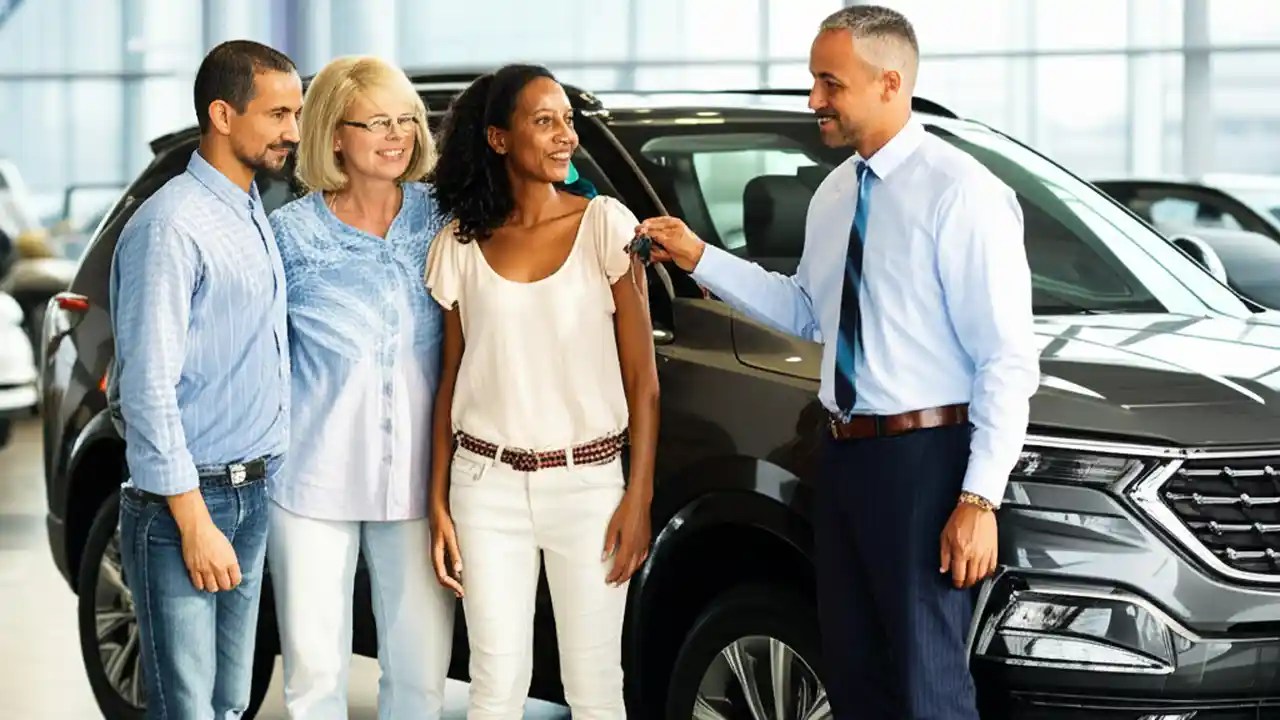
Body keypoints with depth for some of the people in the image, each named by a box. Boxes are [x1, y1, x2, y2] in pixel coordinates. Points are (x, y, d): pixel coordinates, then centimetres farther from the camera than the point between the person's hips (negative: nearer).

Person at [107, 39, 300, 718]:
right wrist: (195, 523, -19)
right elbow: (149, 387, -18)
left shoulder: (257, 215, 13)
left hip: (254, 495, 8)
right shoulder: (173, 225, -15)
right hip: (186, 502, -8)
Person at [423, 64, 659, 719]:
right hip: (488, 486, 1)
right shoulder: (460, 246, 4)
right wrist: (438, 502, 3)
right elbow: (451, 382, 9)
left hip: (587, 481, -1)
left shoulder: (605, 225, -2)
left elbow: (641, 376, -2)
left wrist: (638, 497, -8)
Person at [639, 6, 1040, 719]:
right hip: (846, 455, 8)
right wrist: (700, 258, 13)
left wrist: (980, 498, -21)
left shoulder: (959, 192, -14)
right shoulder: (836, 192, 11)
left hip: (924, 460, -8)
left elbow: (1009, 359, -16)